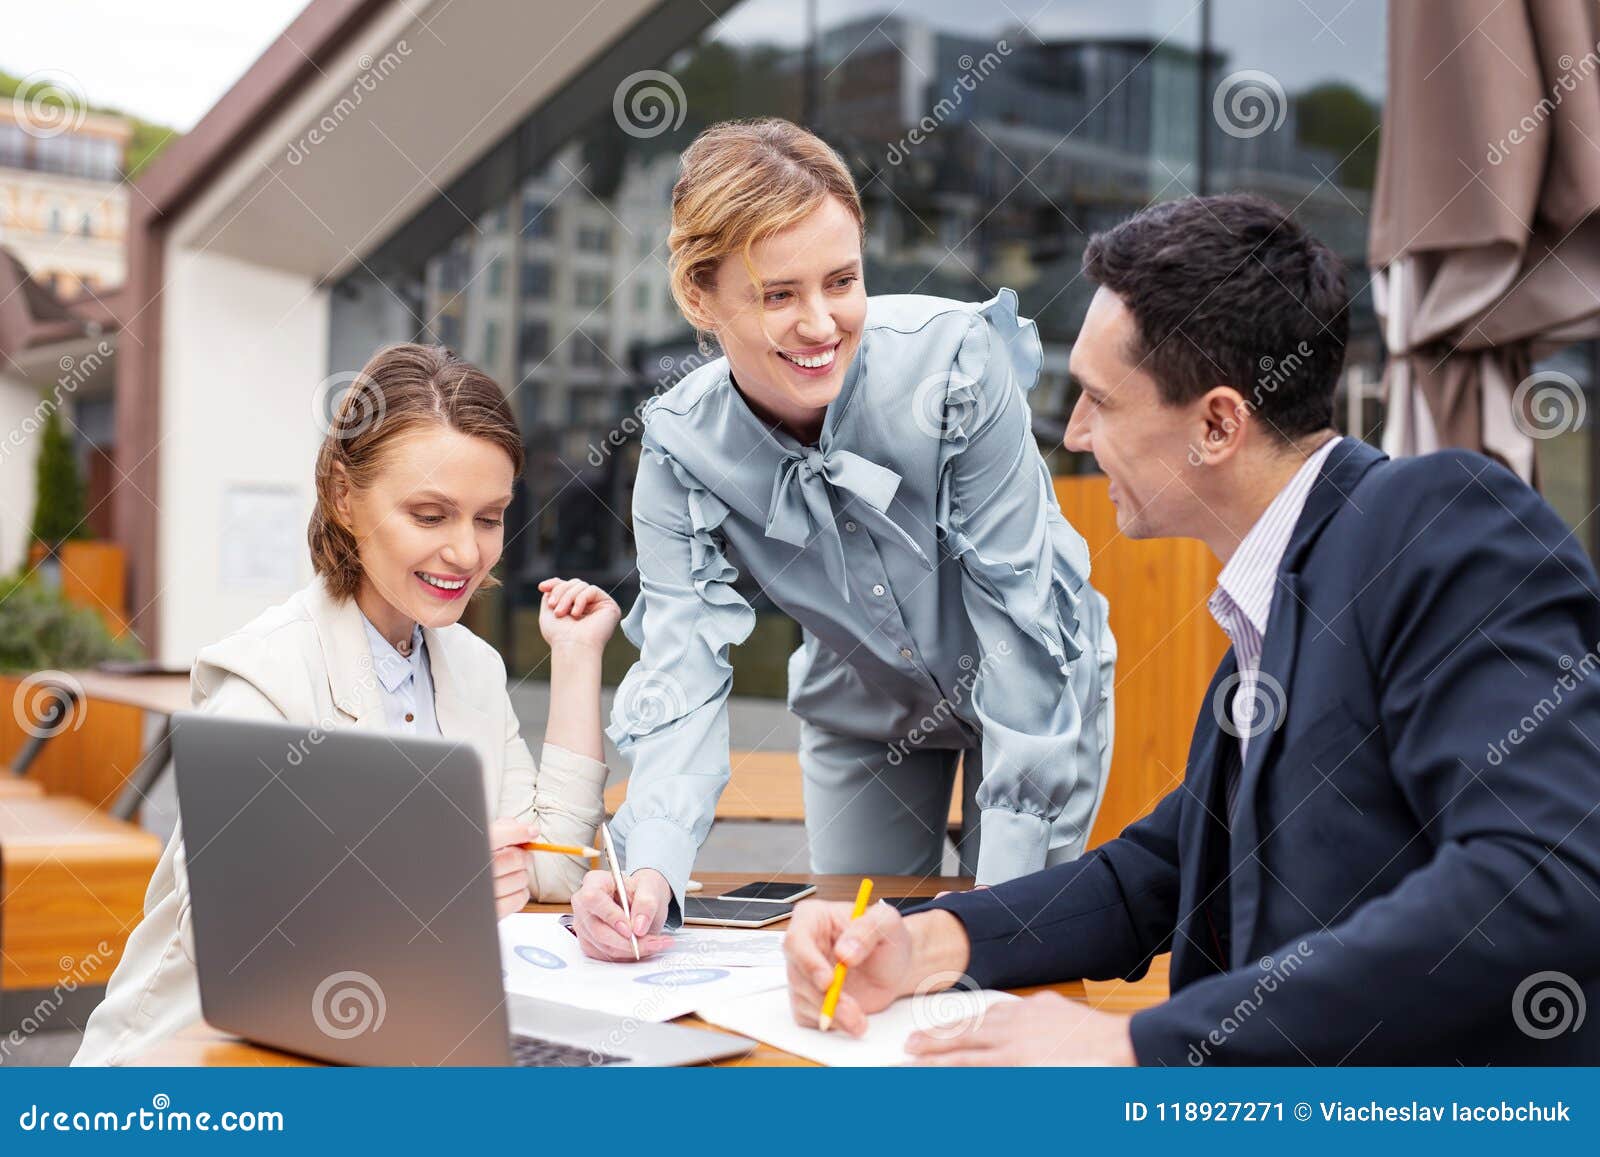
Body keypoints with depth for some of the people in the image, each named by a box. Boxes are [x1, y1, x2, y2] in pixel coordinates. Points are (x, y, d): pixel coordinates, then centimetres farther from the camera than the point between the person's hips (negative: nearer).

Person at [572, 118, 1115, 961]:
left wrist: (1012, 878, -28)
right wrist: (650, 871, -46)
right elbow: (682, 677, -26)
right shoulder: (682, 452, -22)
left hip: (1037, 690, -2)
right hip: (863, 715, 2)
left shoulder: (958, 361, -31)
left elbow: (1017, 603, -26)